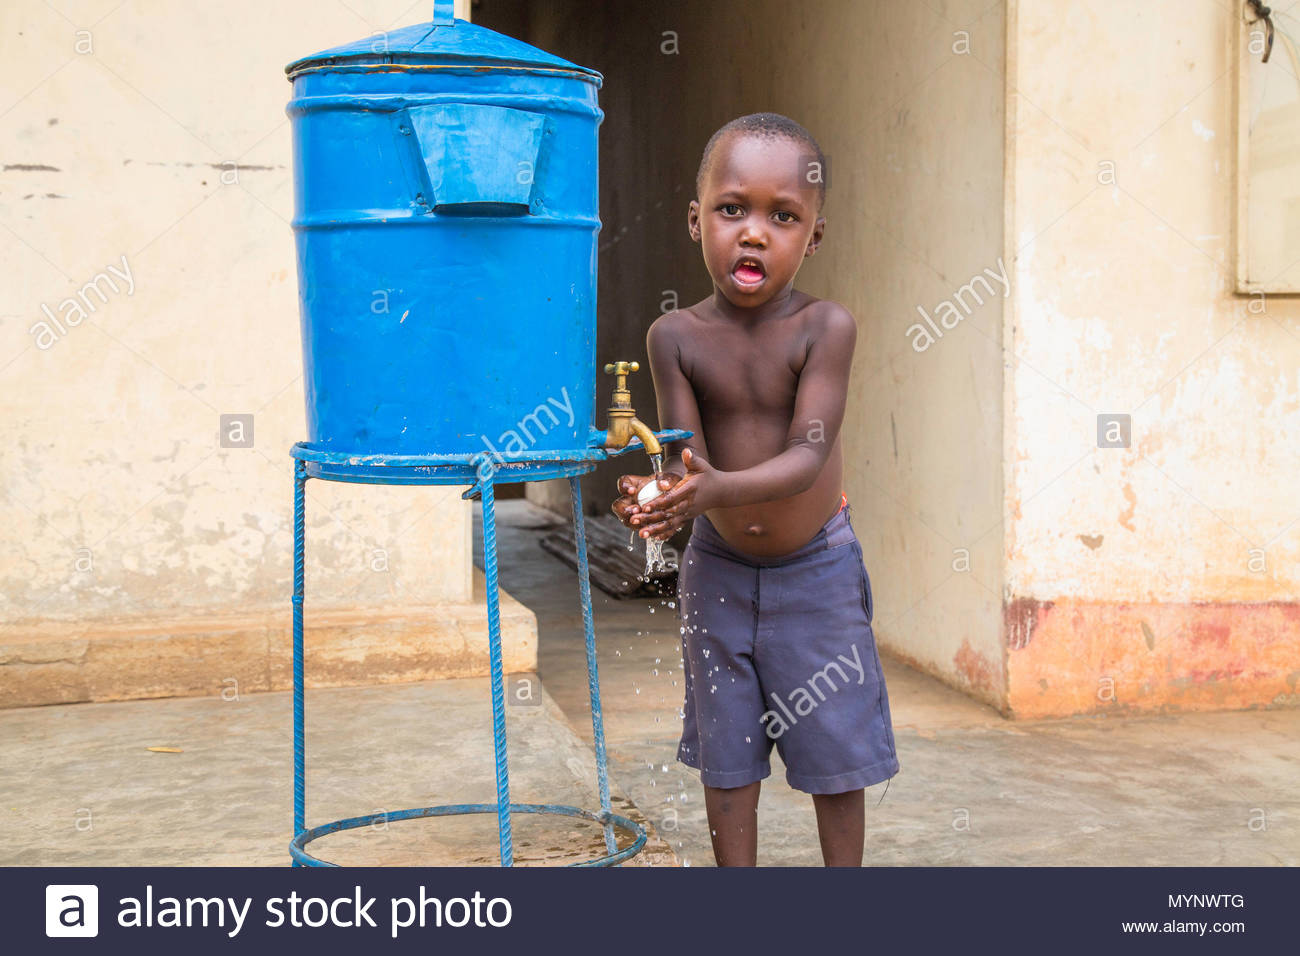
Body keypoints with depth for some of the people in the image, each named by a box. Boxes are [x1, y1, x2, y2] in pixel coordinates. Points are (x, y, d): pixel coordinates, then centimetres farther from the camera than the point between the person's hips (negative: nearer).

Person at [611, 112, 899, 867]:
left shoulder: (826, 327, -19)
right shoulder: (676, 336, -13)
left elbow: (808, 454, -27)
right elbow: (687, 458, -17)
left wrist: (718, 488, -45)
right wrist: (666, 500, -41)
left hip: (816, 566, -2)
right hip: (718, 566, 2)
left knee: (836, 749, 8)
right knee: (727, 750, 11)